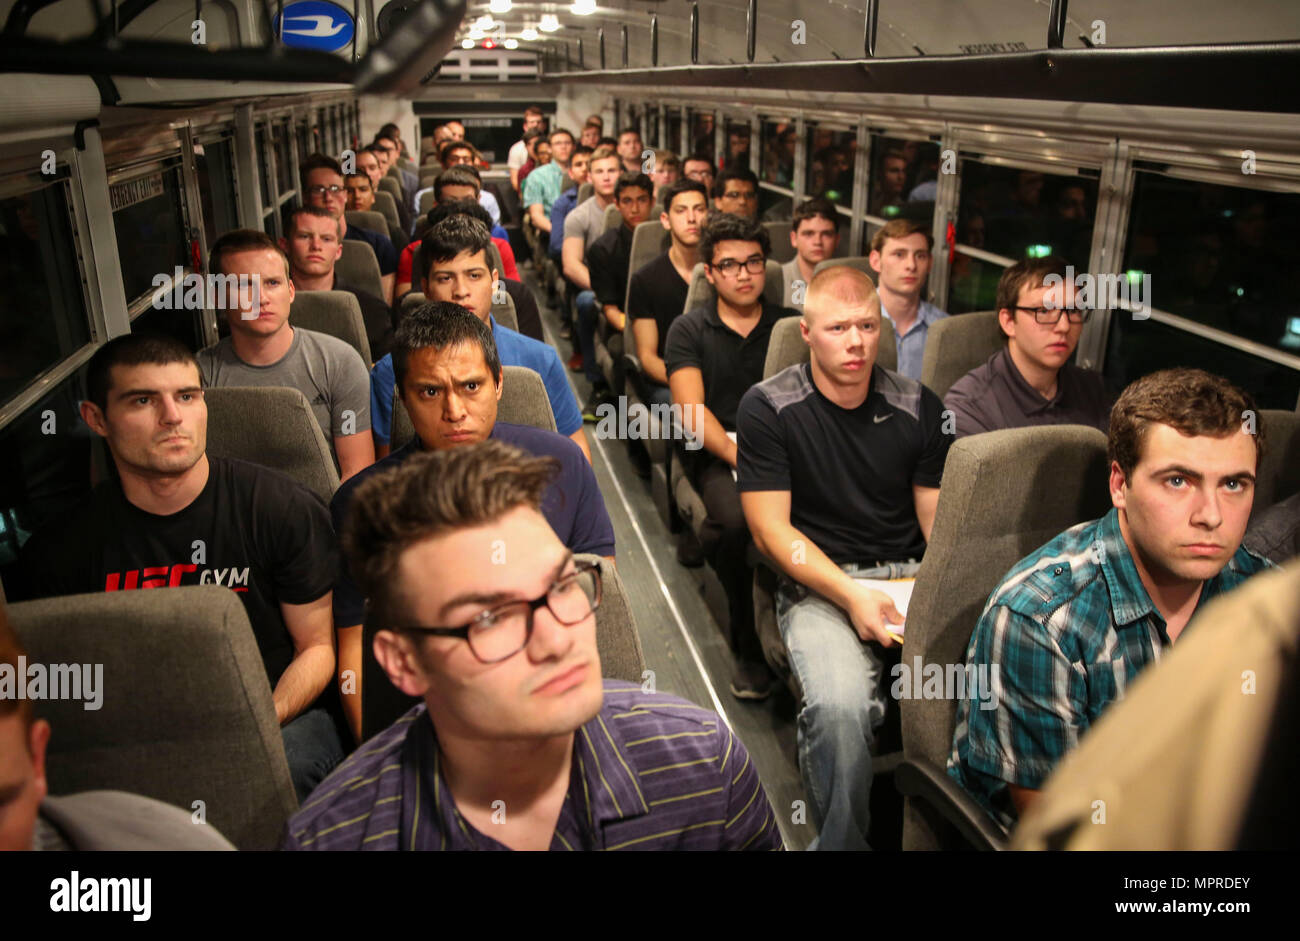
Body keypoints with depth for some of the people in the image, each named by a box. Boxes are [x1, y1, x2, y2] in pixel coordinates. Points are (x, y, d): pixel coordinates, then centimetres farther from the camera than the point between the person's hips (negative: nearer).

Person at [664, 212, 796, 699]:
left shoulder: (792, 325, 18)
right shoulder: (689, 330, 13)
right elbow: (691, 408, -1)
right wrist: (735, 452, -19)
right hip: (716, 453, -1)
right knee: (735, 519, -34)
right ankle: (749, 645, -11)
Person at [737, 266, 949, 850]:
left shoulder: (918, 407, 9)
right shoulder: (768, 408, -1)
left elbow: (940, 521, 11)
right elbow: (772, 531, -6)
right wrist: (851, 595, -18)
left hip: (914, 575, 4)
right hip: (817, 583, -3)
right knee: (840, 706, -32)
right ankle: (840, 842, -5)